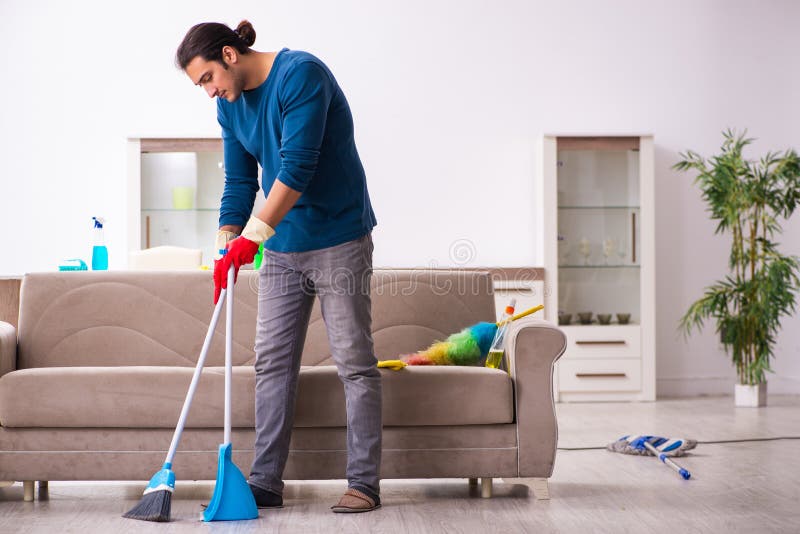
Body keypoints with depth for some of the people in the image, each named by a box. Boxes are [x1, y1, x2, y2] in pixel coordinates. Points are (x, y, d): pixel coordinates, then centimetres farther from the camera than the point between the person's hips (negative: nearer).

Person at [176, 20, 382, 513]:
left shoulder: (301, 74, -17)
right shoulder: (230, 104, 7)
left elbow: (297, 166, -26)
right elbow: (239, 183, 11)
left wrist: (253, 233, -29)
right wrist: (225, 250, 1)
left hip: (338, 240, -8)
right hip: (280, 248, 8)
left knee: (355, 362, -2)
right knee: (273, 362, 6)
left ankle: (364, 482, 3)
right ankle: (266, 483, 11)